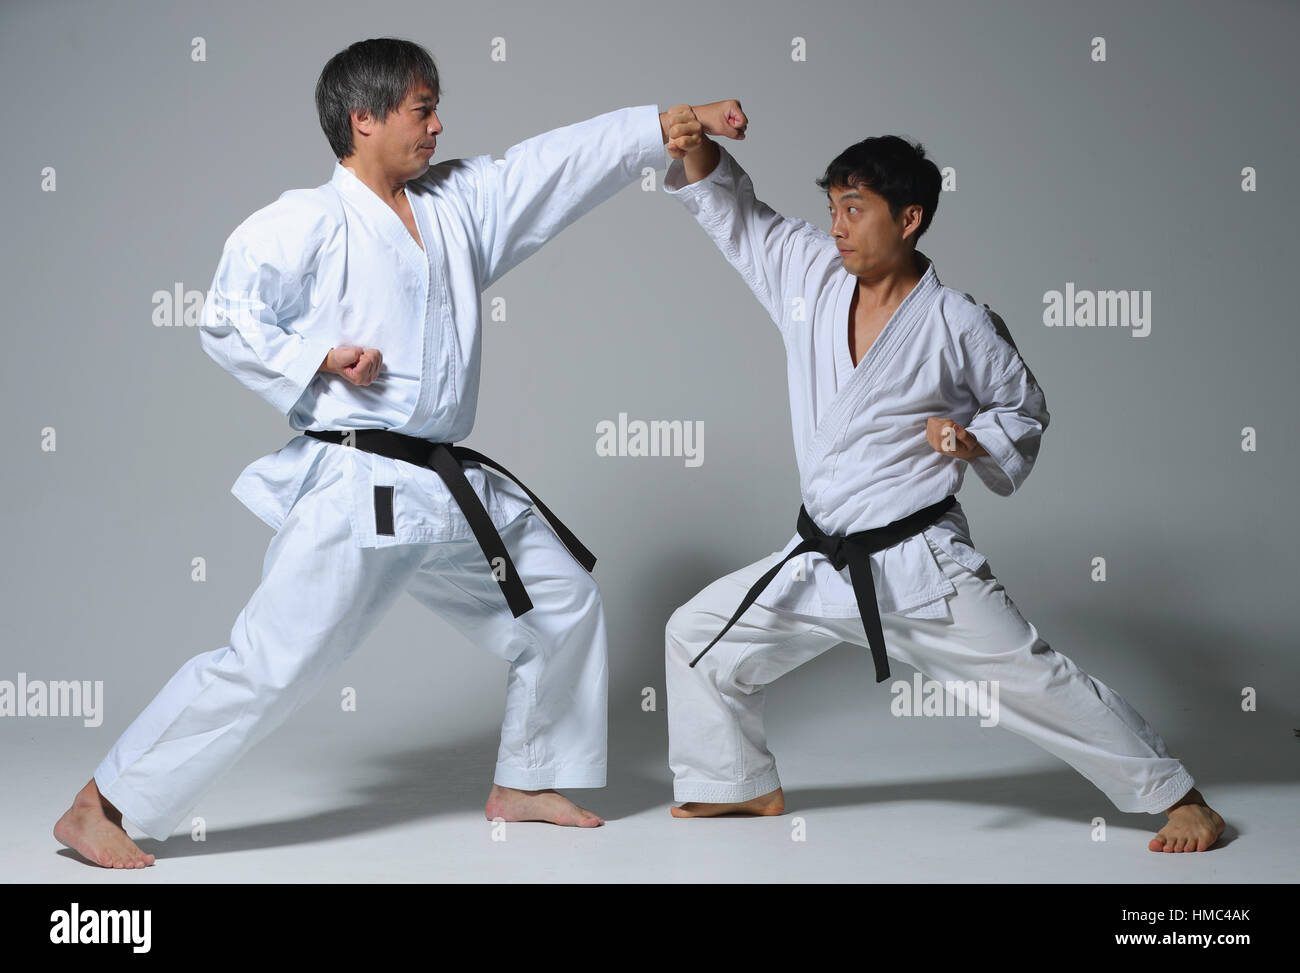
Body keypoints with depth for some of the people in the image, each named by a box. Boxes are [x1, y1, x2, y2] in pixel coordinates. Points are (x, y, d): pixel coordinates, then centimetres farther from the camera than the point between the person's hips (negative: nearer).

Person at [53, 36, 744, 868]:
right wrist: (317, 359, -16)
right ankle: (100, 808, -1)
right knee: (267, 666, -12)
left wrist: (673, 125, 7)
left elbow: (568, 161, 11)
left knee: (564, 604, 16)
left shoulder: (460, 204, 11)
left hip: (452, 487, 8)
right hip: (354, 489, -8)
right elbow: (226, 321, -6)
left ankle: (523, 784, 32)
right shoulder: (306, 223, -7)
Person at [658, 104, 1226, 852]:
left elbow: (1026, 409, 4)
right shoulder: (811, 273, 1)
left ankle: (1178, 799, 10)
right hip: (821, 563, 6)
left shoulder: (959, 326, -11)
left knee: (1033, 682, -5)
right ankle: (741, 786, 29)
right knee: (698, 638, 9)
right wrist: (696, 149, -10)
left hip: (919, 562, -5)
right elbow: (732, 212, 8)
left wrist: (976, 441, -16)